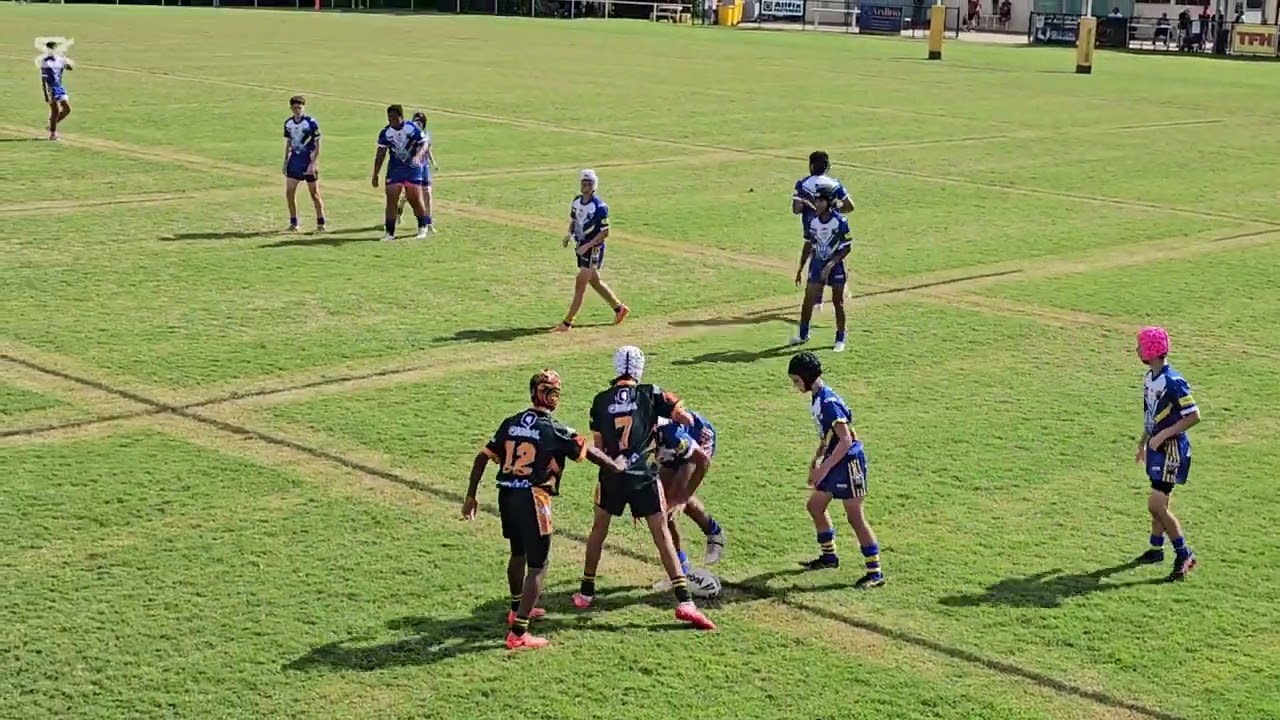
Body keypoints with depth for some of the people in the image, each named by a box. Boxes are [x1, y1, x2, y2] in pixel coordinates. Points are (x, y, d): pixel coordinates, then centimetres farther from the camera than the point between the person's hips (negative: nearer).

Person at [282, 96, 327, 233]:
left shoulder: (311, 122, -11)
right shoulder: (288, 123, 5)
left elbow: (317, 145, -10)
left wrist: (313, 163, -16)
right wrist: (285, 161, 12)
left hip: (308, 161, -5)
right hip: (294, 161, 5)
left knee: (314, 193, 1)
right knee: (289, 192, 3)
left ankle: (320, 224, 9)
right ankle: (293, 223, 14)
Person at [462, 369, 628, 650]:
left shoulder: (511, 423, 7)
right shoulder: (554, 430, -10)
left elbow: (482, 458, 7)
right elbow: (588, 453, -1)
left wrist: (471, 496, 14)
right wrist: (616, 466, 18)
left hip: (507, 496, 7)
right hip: (531, 500, -7)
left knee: (519, 553, 28)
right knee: (537, 567, 0)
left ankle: (518, 609, 48)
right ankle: (518, 632, -6)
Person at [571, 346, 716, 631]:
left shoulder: (601, 401, 2)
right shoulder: (651, 394, -4)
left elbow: (599, 446, 6)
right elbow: (687, 420, -3)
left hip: (612, 476, 2)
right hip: (644, 477, -2)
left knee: (599, 528, 22)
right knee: (661, 534, 3)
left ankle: (586, 592, 30)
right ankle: (684, 602, -4)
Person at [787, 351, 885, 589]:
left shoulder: (828, 402, -23)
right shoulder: (816, 399, 7)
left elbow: (846, 440, -24)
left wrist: (824, 468, -22)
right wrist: (816, 461, 18)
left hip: (848, 462, -10)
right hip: (833, 462, 10)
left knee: (855, 517, -6)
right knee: (815, 505, 17)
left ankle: (875, 572, 0)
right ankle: (829, 556, 32)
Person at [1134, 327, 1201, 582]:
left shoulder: (1173, 382, -22)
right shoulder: (1149, 378, 8)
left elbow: (1193, 416, -21)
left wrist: (1162, 435, -22)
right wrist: (1143, 442, 25)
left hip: (1172, 449, -9)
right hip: (1157, 448, 9)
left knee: (1156, 505, -12)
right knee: (1158, 502, 19)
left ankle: (1184, 555, -1)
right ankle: (1156, 549, 34)